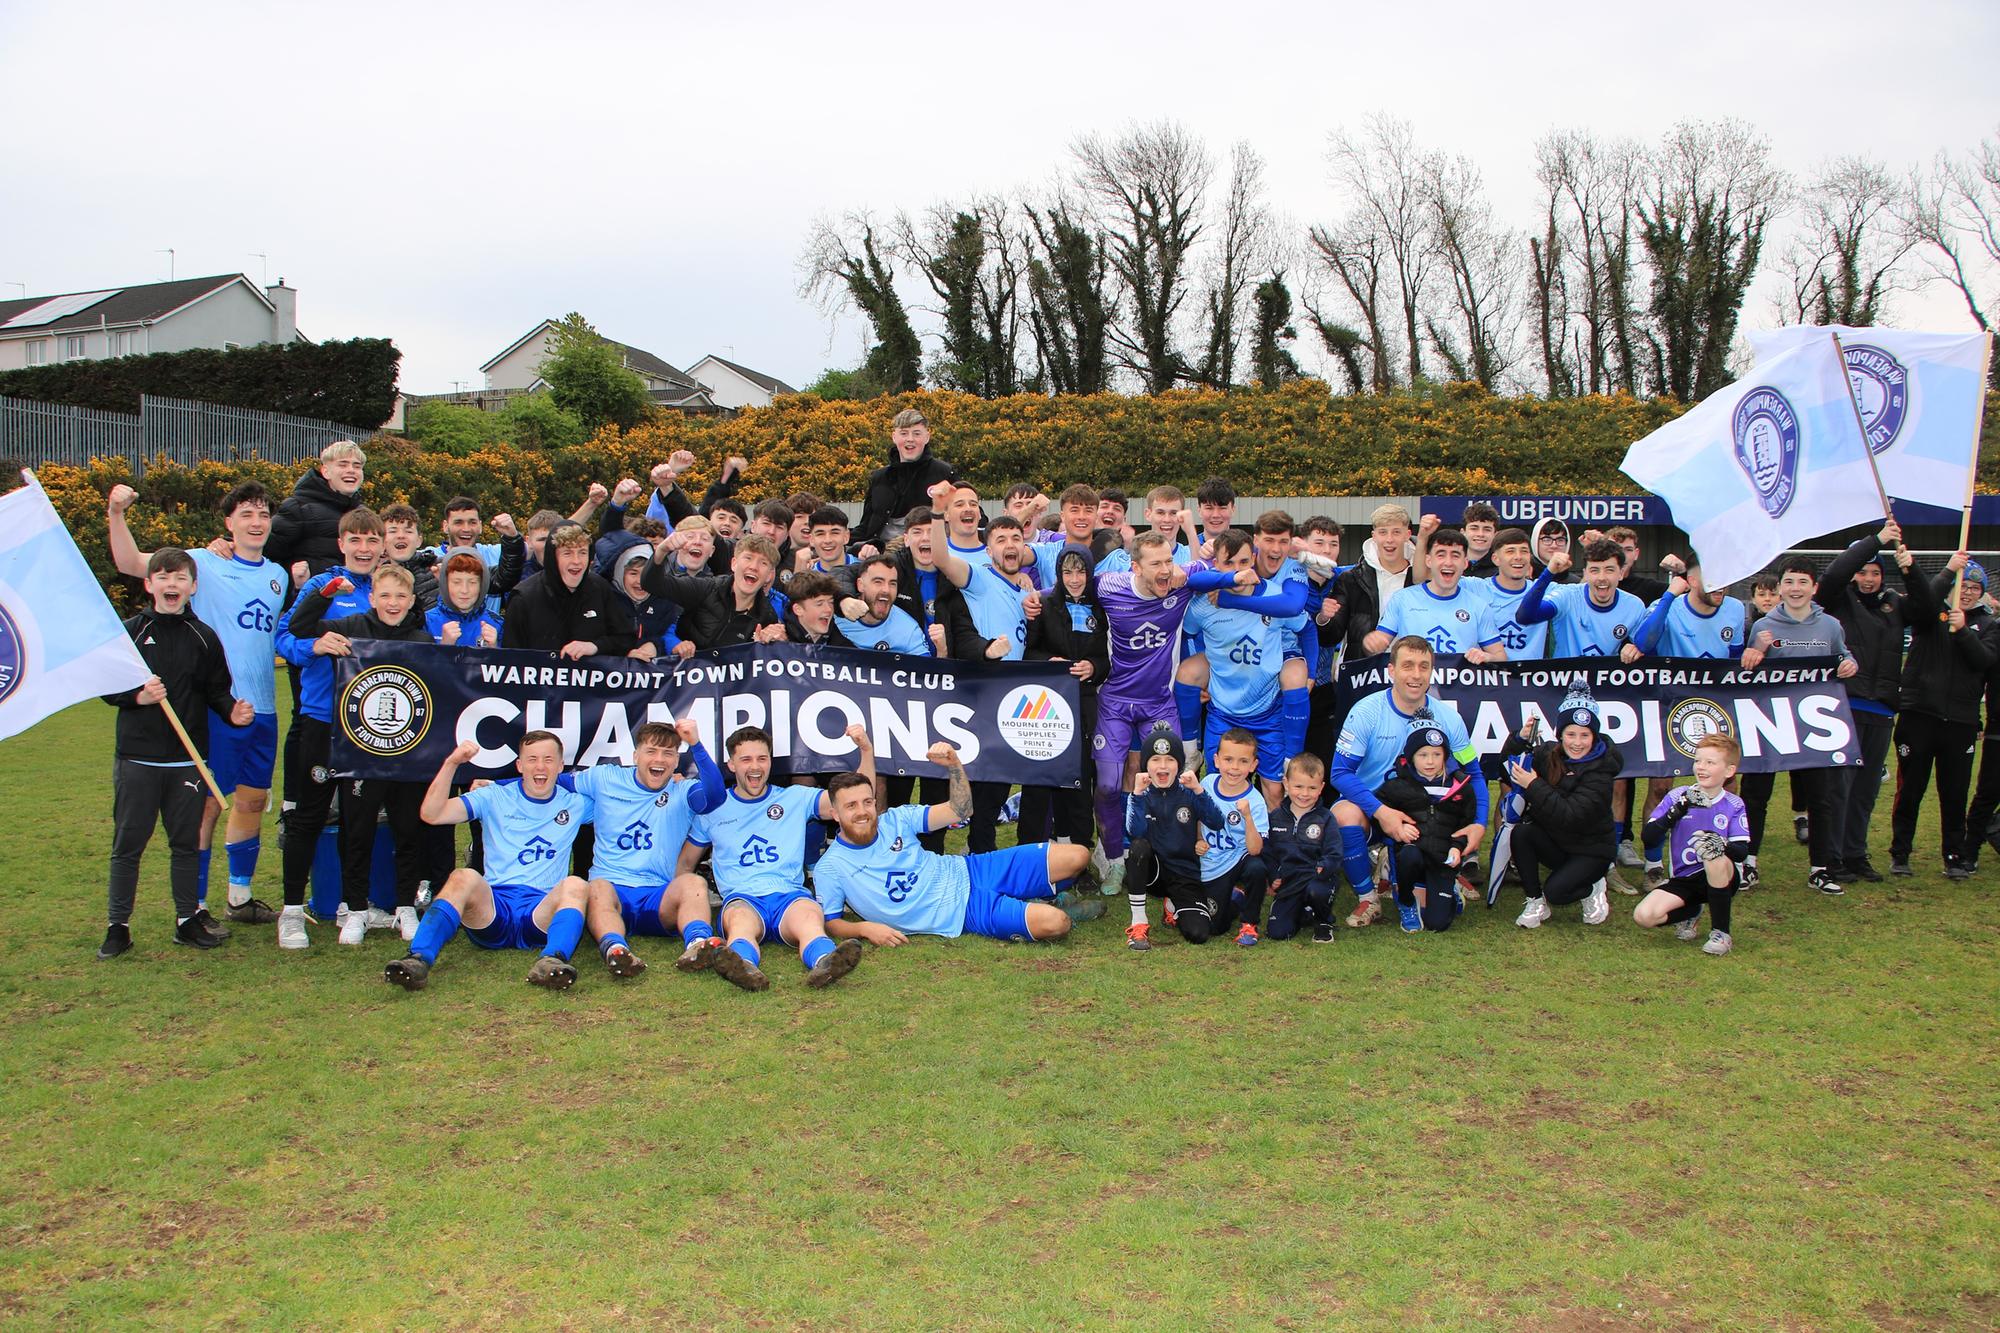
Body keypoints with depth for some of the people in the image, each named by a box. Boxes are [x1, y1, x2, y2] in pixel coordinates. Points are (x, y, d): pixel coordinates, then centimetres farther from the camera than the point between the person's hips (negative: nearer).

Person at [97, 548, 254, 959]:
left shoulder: (204, 638, 5)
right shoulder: (129, 632, 0)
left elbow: (216, 691, 7)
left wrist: (232, 711, -12)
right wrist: (137, 696, -16)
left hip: (187, 760, 2)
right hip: (136, 759, -2)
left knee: (185, 842, 9)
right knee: (127, 844, 4)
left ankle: (188, 920, 20)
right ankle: (118, 926, 13)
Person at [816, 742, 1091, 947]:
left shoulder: (895, 819, -1)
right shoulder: (829, 869, -9)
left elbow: (960, 811, 0)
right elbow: (830, 923, -3)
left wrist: (954, 765, -17)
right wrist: (864, 928, -24)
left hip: (969, 872, 5)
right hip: (962, 914, -4)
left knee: (1077, 856, -10)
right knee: (1054, 923, -29)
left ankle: (1055, 900, 20)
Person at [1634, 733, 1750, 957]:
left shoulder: (1734, 805, -2)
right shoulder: (1677, 796, -3)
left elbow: (1742, 851, -11)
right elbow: (1649, 836, -13)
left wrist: (1723, 845, -35)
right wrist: (1678, 811, -26)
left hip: (1721, 879, -1)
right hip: (1683, 880, 1)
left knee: (1714, 854, -36)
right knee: (1643, 915, -24)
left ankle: (1721, 932, -18)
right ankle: (1690, 913, 11)